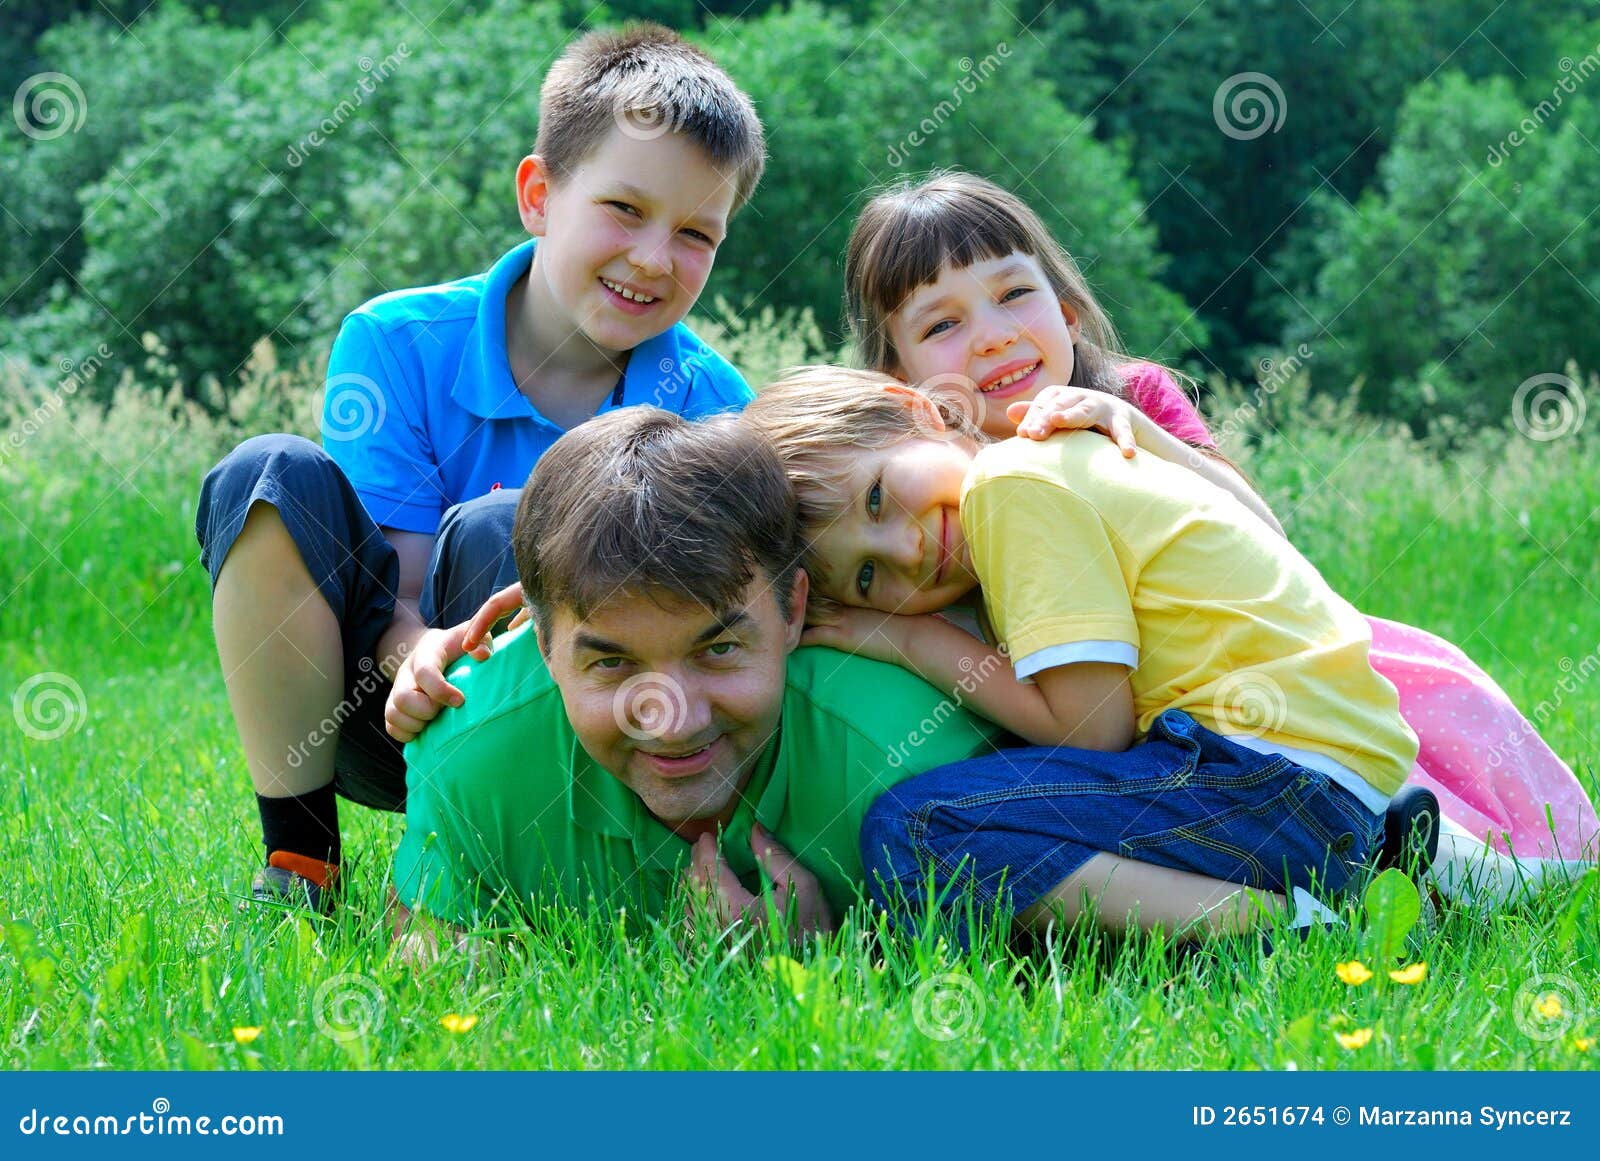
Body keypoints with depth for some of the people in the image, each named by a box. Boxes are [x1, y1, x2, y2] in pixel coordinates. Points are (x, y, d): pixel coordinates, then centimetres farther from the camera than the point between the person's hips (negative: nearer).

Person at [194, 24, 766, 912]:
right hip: (373, 715, 1)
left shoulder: (713, 406, -8)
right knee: (271, 475, -24)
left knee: (501, 534, -30)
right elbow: (395, 594, -15)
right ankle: (297, 858, -16)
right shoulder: (397, 341, -10)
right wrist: (418, 652, -41)